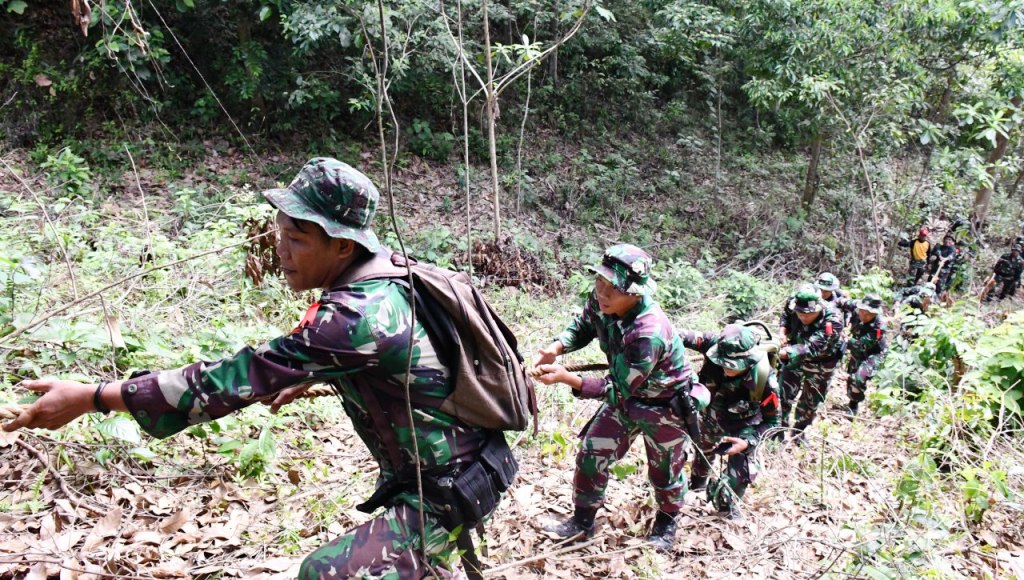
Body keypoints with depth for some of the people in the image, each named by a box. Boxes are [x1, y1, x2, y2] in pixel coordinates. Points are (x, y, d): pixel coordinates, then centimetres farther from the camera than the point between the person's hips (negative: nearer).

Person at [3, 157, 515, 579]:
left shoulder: (358, 314, -31)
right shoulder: (384, 273, -3)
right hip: (453, 463, 9)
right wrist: (307, 377, 10)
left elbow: (242, 375, -30)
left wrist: (90, 397, -25)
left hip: (447, 489, -9)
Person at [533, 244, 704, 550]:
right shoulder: (599, 301, -21)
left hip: (665, 403, -6)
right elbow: (582, 328, 1)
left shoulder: (649, 333, -40)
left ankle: (666, 522, 44)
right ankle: (583, 520, 28)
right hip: (627, 392, 6)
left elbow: (617, 389, -32)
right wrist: (555, 348, -19)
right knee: (592, 452, 7)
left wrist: (566, 378, -37)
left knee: (664, 469, 15)